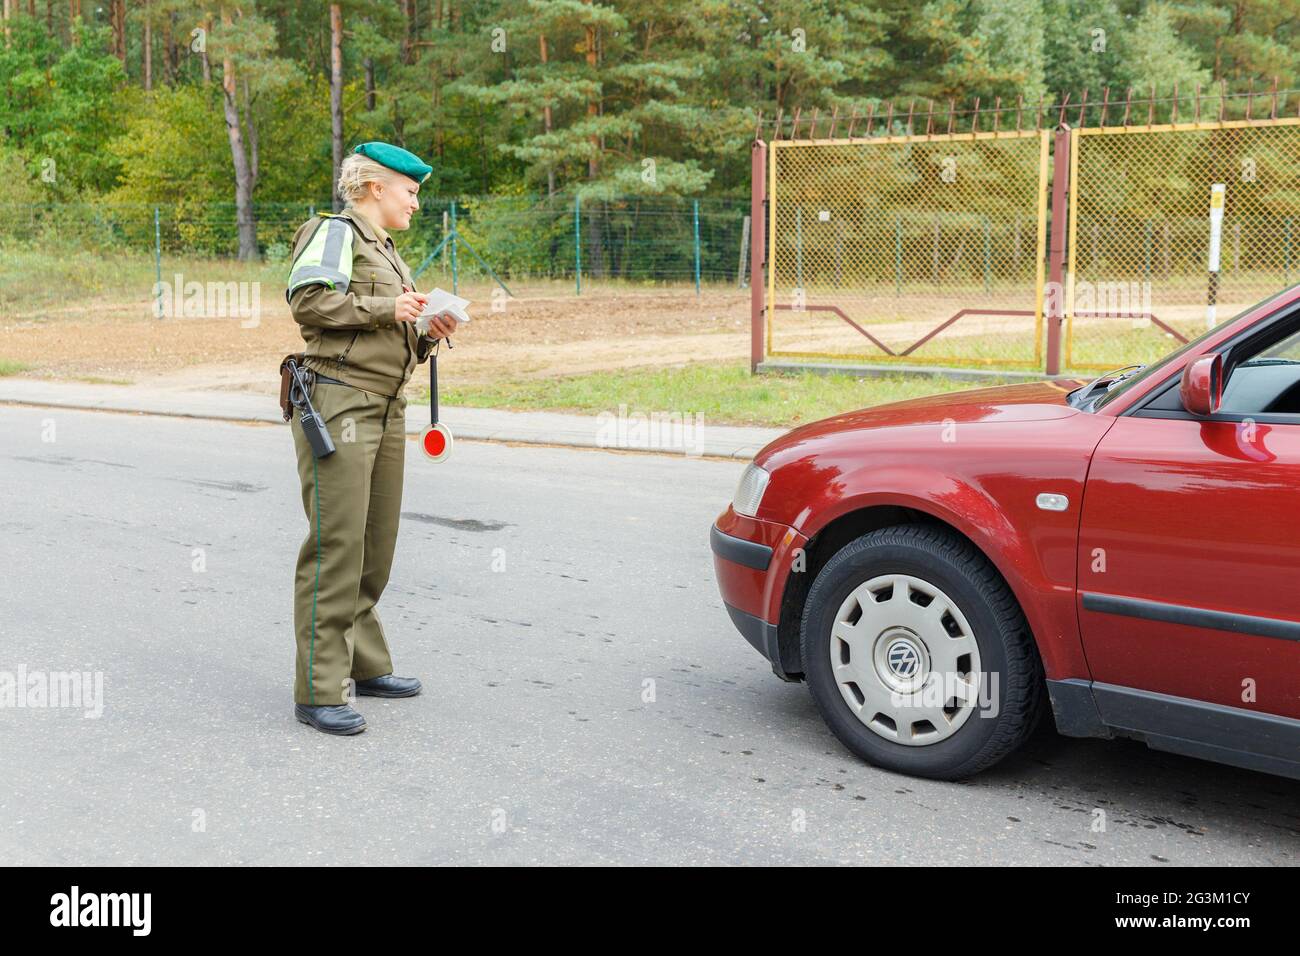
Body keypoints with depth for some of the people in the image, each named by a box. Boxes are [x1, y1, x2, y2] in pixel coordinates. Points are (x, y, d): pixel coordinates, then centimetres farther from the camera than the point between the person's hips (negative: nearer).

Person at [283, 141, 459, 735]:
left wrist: (428, 334, 8)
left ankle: (364, 664, 23)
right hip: (338, 402, -9)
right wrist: (385, 308, -15)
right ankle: (319, 691, -9)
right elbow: (307, 299, -19)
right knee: (336, 544, -11)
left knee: (375, 546, 11)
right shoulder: (335, 232, -2)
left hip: (385, 409, 9)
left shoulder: (387, 251, 26)